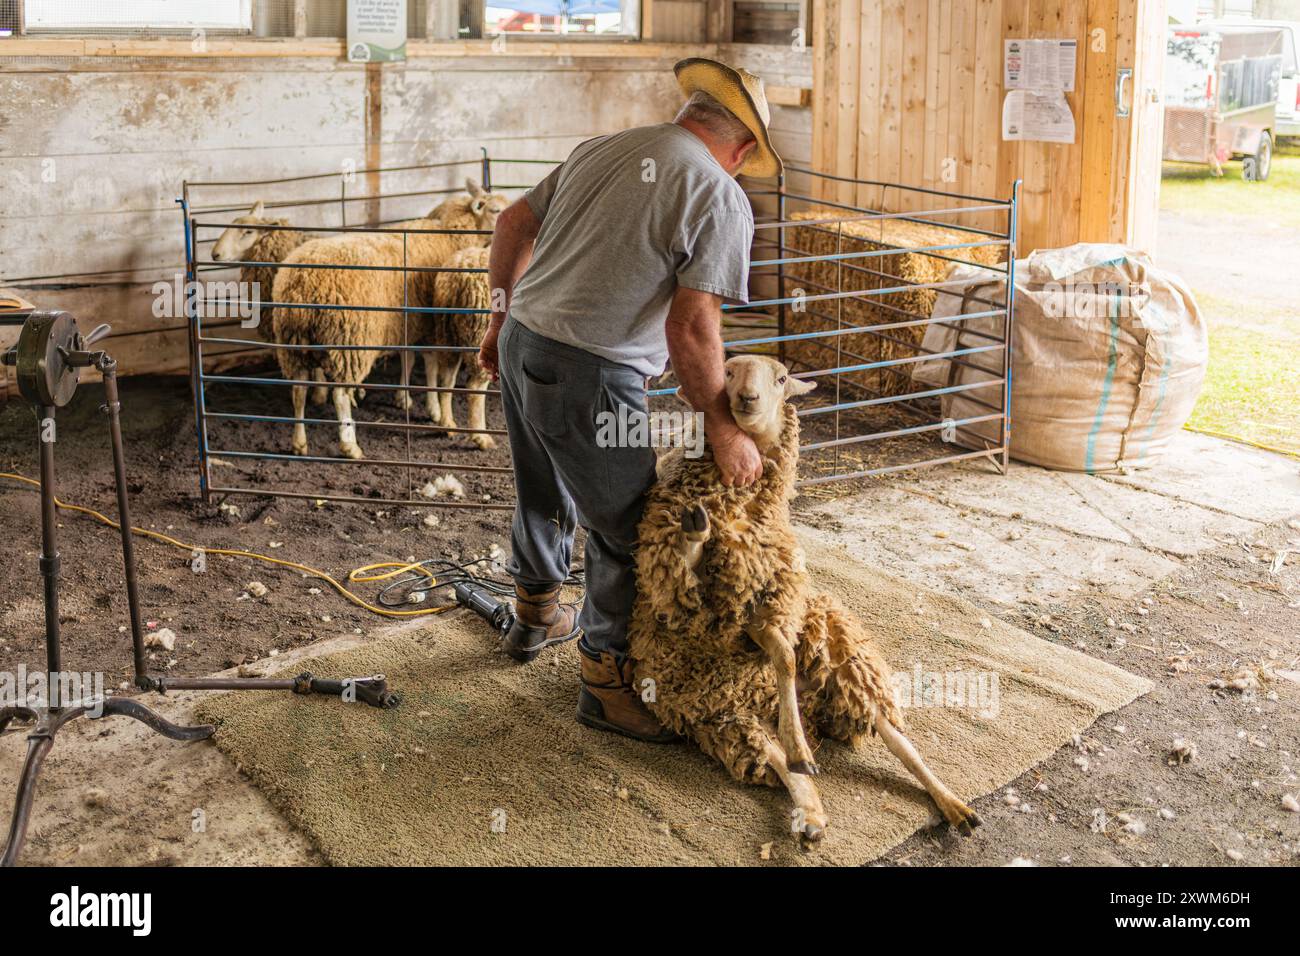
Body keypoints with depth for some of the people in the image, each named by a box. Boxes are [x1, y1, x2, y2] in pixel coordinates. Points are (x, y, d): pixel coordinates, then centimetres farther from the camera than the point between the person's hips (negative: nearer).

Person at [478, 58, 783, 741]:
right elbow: (691, 329, -18)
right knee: (627, 528, 7)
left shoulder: (602, 149, 11)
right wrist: (722, 432, -9)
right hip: (589, 379, -8)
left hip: (523, 346, 8)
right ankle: (606, 682, 18)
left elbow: (513, 226, 15)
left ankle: (536, 618, 51)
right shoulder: (720, 200, -9)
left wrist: (503, 316, 26)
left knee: (544, 497, 28)